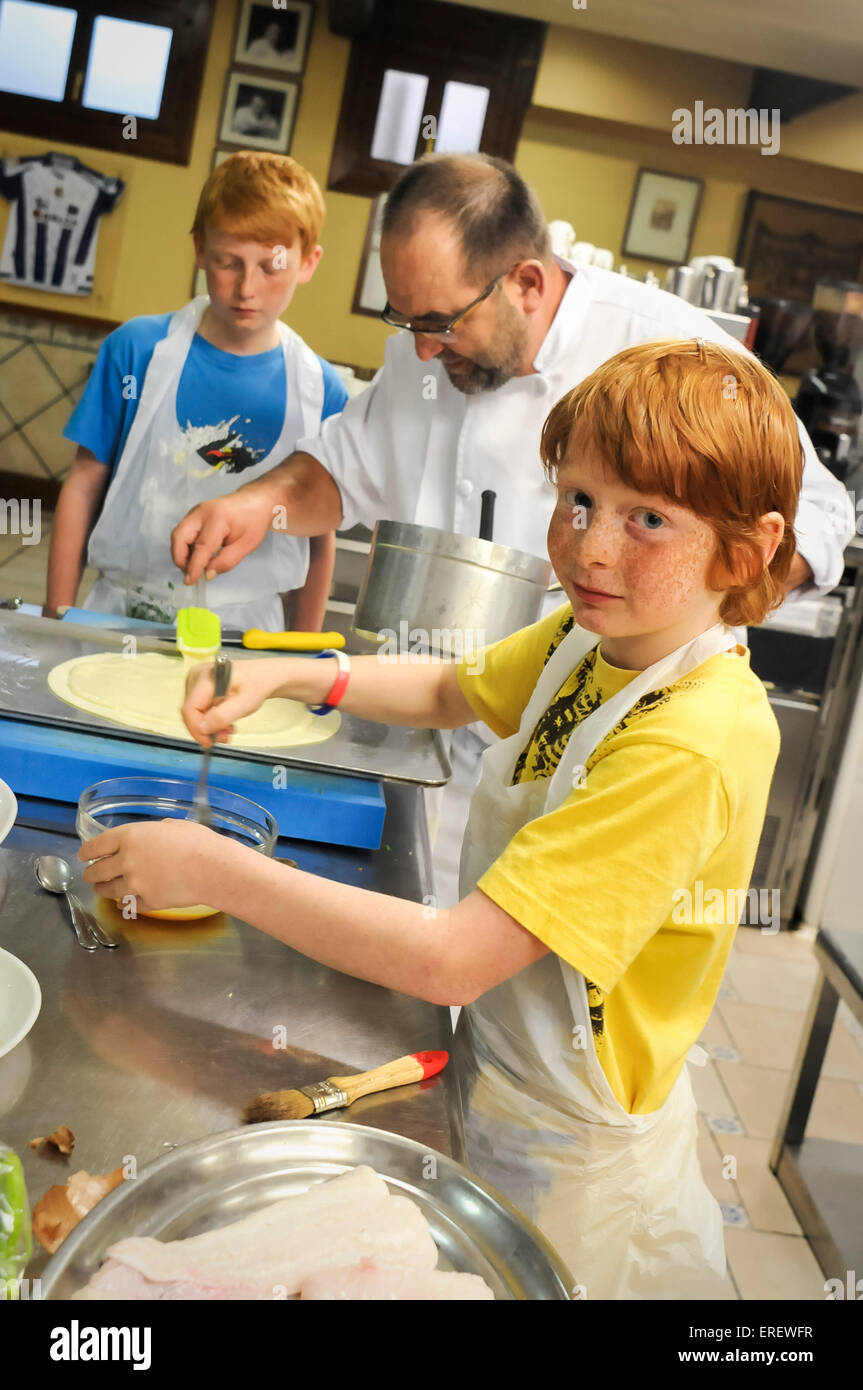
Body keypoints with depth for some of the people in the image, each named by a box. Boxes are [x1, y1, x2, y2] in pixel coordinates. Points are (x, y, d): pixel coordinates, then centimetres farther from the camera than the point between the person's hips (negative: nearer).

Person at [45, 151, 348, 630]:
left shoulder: (320, 392, -3)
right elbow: (84, 484, 2)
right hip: (119, 614, -1)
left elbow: (320, 539, 5)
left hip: (242, 631, 1)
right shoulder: (137, 348, -2)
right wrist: (58, 621, 1)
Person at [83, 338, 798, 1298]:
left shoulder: (695, 744, -33)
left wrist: (215, 870, -29)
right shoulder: (593, 639, -7)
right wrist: (285, 674, -4)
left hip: (565, 1156, -7)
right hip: (493, 1066, 7)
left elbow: (449, 959, -35)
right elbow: (449, 693, 12)